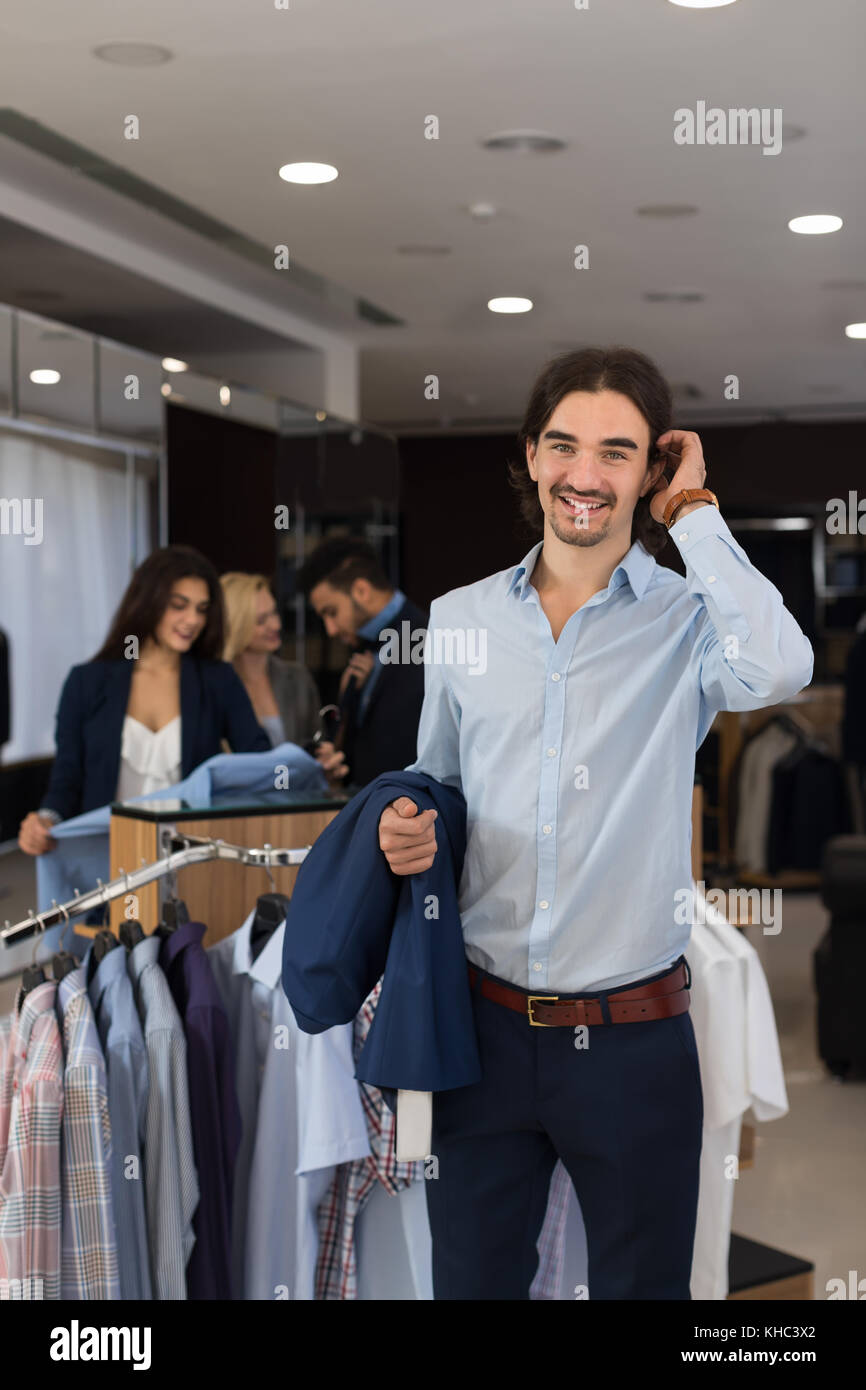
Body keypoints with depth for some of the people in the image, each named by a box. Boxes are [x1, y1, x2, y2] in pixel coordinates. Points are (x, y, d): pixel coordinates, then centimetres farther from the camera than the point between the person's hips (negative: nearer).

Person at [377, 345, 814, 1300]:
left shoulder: (688, 622, -6)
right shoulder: (458, 618, 4)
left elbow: (780, 668, -30)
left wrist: (693, 510, -16)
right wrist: (410, 830, -6)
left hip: (635, 1040, -2)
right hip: (486, 1026, 3)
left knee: (641, 1282, 14)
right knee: (471, 1281, 15)